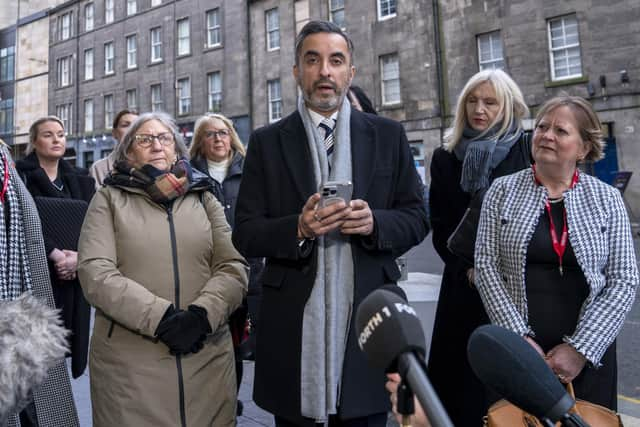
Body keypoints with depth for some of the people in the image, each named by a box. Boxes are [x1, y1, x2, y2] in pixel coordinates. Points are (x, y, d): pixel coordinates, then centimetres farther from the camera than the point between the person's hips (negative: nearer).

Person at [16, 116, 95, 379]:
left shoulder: (81, 180, 13)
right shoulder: (20, 175, 2)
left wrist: (79, 256, -13)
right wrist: (55, 254, -19)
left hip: (74, 274, 3)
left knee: (68, 333, 4)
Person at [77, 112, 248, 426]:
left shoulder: (203, 198, 10)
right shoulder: (109, 199, 5)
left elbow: (233, 267, 2)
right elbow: (95, 273, -7)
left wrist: (203, 314, -15)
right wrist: (160, 317, -17)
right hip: (129, 361, -2)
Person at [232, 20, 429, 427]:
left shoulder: (388, 135, 5)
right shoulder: (267, 142, 3)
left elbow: (417, 218, 5)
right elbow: (245, 234, 0)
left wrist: (375, 223, -15)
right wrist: (299, 228, -18)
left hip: (367, 318, 1)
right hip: (294, 322, 0)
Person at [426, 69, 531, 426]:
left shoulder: (528, 153, -1)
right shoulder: (446, 158, 6)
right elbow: (440, 227, 5)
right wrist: (467, 266, -8)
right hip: (465, 286, 2)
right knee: (464, 370, 8)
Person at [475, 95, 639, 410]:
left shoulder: (607, 199, 3)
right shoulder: (503, 191, 1)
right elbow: (486, 265, -4)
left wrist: (581, 349, -9)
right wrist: (519, 337, -11)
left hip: (589, 354, 1)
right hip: (517, 349, 0)